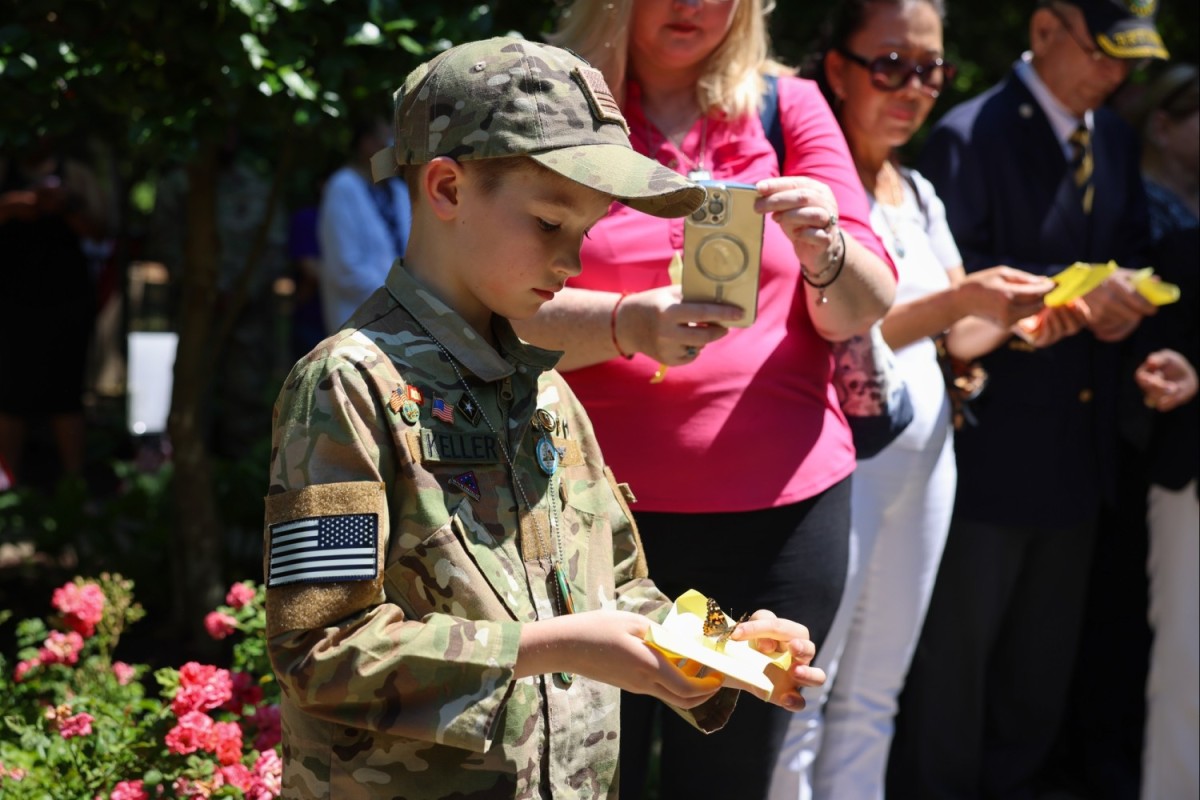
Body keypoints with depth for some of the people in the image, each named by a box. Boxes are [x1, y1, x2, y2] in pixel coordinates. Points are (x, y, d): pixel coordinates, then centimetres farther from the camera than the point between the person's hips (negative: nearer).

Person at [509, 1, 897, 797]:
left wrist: (825, 251, -19)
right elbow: (513, 312, -7)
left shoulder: (788, 106, 8)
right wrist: (630, 324, -26)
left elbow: (866, 308, 3)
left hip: (781, 502, 2)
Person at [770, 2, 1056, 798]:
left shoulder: (920, 194, 14)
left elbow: (959, 336, 14)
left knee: (872, 702, 14)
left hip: (925, 455, 8)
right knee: (800, 705, -3)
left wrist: (1017, 315, -6)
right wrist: (953, 301, -22)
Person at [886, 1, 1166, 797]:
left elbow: (1132, 253, 15)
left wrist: (1124, 300, -8)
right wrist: (1076, 291, -26)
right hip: (992, 444, -7)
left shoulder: (1116, 140, 9)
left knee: (1043, 656, 18)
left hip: (1081, 440, 7)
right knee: (954, 647, 4)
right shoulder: (970, 136, -13)